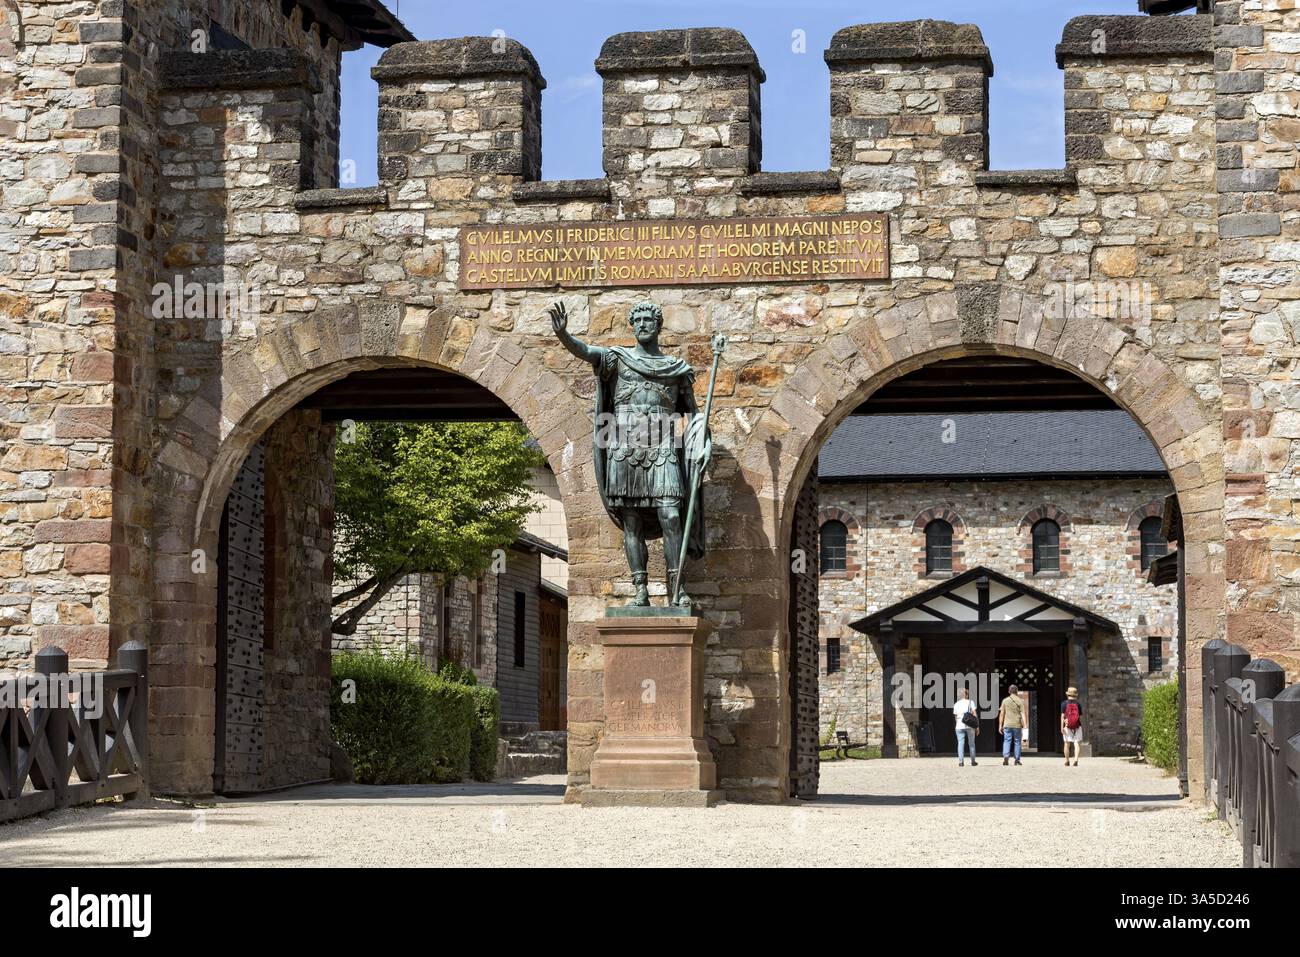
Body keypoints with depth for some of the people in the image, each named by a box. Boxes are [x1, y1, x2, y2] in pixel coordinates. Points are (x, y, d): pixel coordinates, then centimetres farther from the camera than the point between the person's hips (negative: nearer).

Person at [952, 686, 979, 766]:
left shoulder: (956, 704, 9)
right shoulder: (970, 702, 1)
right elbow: (975, 715, -5)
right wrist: (977, 726, -2)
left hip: (959, 726, 1)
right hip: (970, 726, -1)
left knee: (960, 743, 0)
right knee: (971, 743, 12)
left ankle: (961, 761, -11)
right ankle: (973, 761, 18)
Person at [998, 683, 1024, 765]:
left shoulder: (1005, 700, 2)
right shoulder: (1019, 701, 0)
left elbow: (1001, 714, 2)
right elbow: (1022, 714, -5)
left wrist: (1000, 726, 8)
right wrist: (1024, 726, -5)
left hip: (1007, 725, 0)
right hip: (1017, 725, 0)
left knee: (1007, 741, 0)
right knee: (1017, 742, 9)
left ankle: (1006, 756, -20)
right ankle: (1017, 760, 11)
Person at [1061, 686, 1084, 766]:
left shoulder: (1064, 703, -1)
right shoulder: (1078, 703, 2)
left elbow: (1062, 715, -7)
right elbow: (1081, 716, 4)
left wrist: (1062, 727, -8)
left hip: (1067, 726, 0)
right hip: (1077, 726, 0)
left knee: (1067, 743, 9)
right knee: (1077, 744, -4)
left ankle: (1067, 761, 15)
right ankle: (1076, 760, -21)